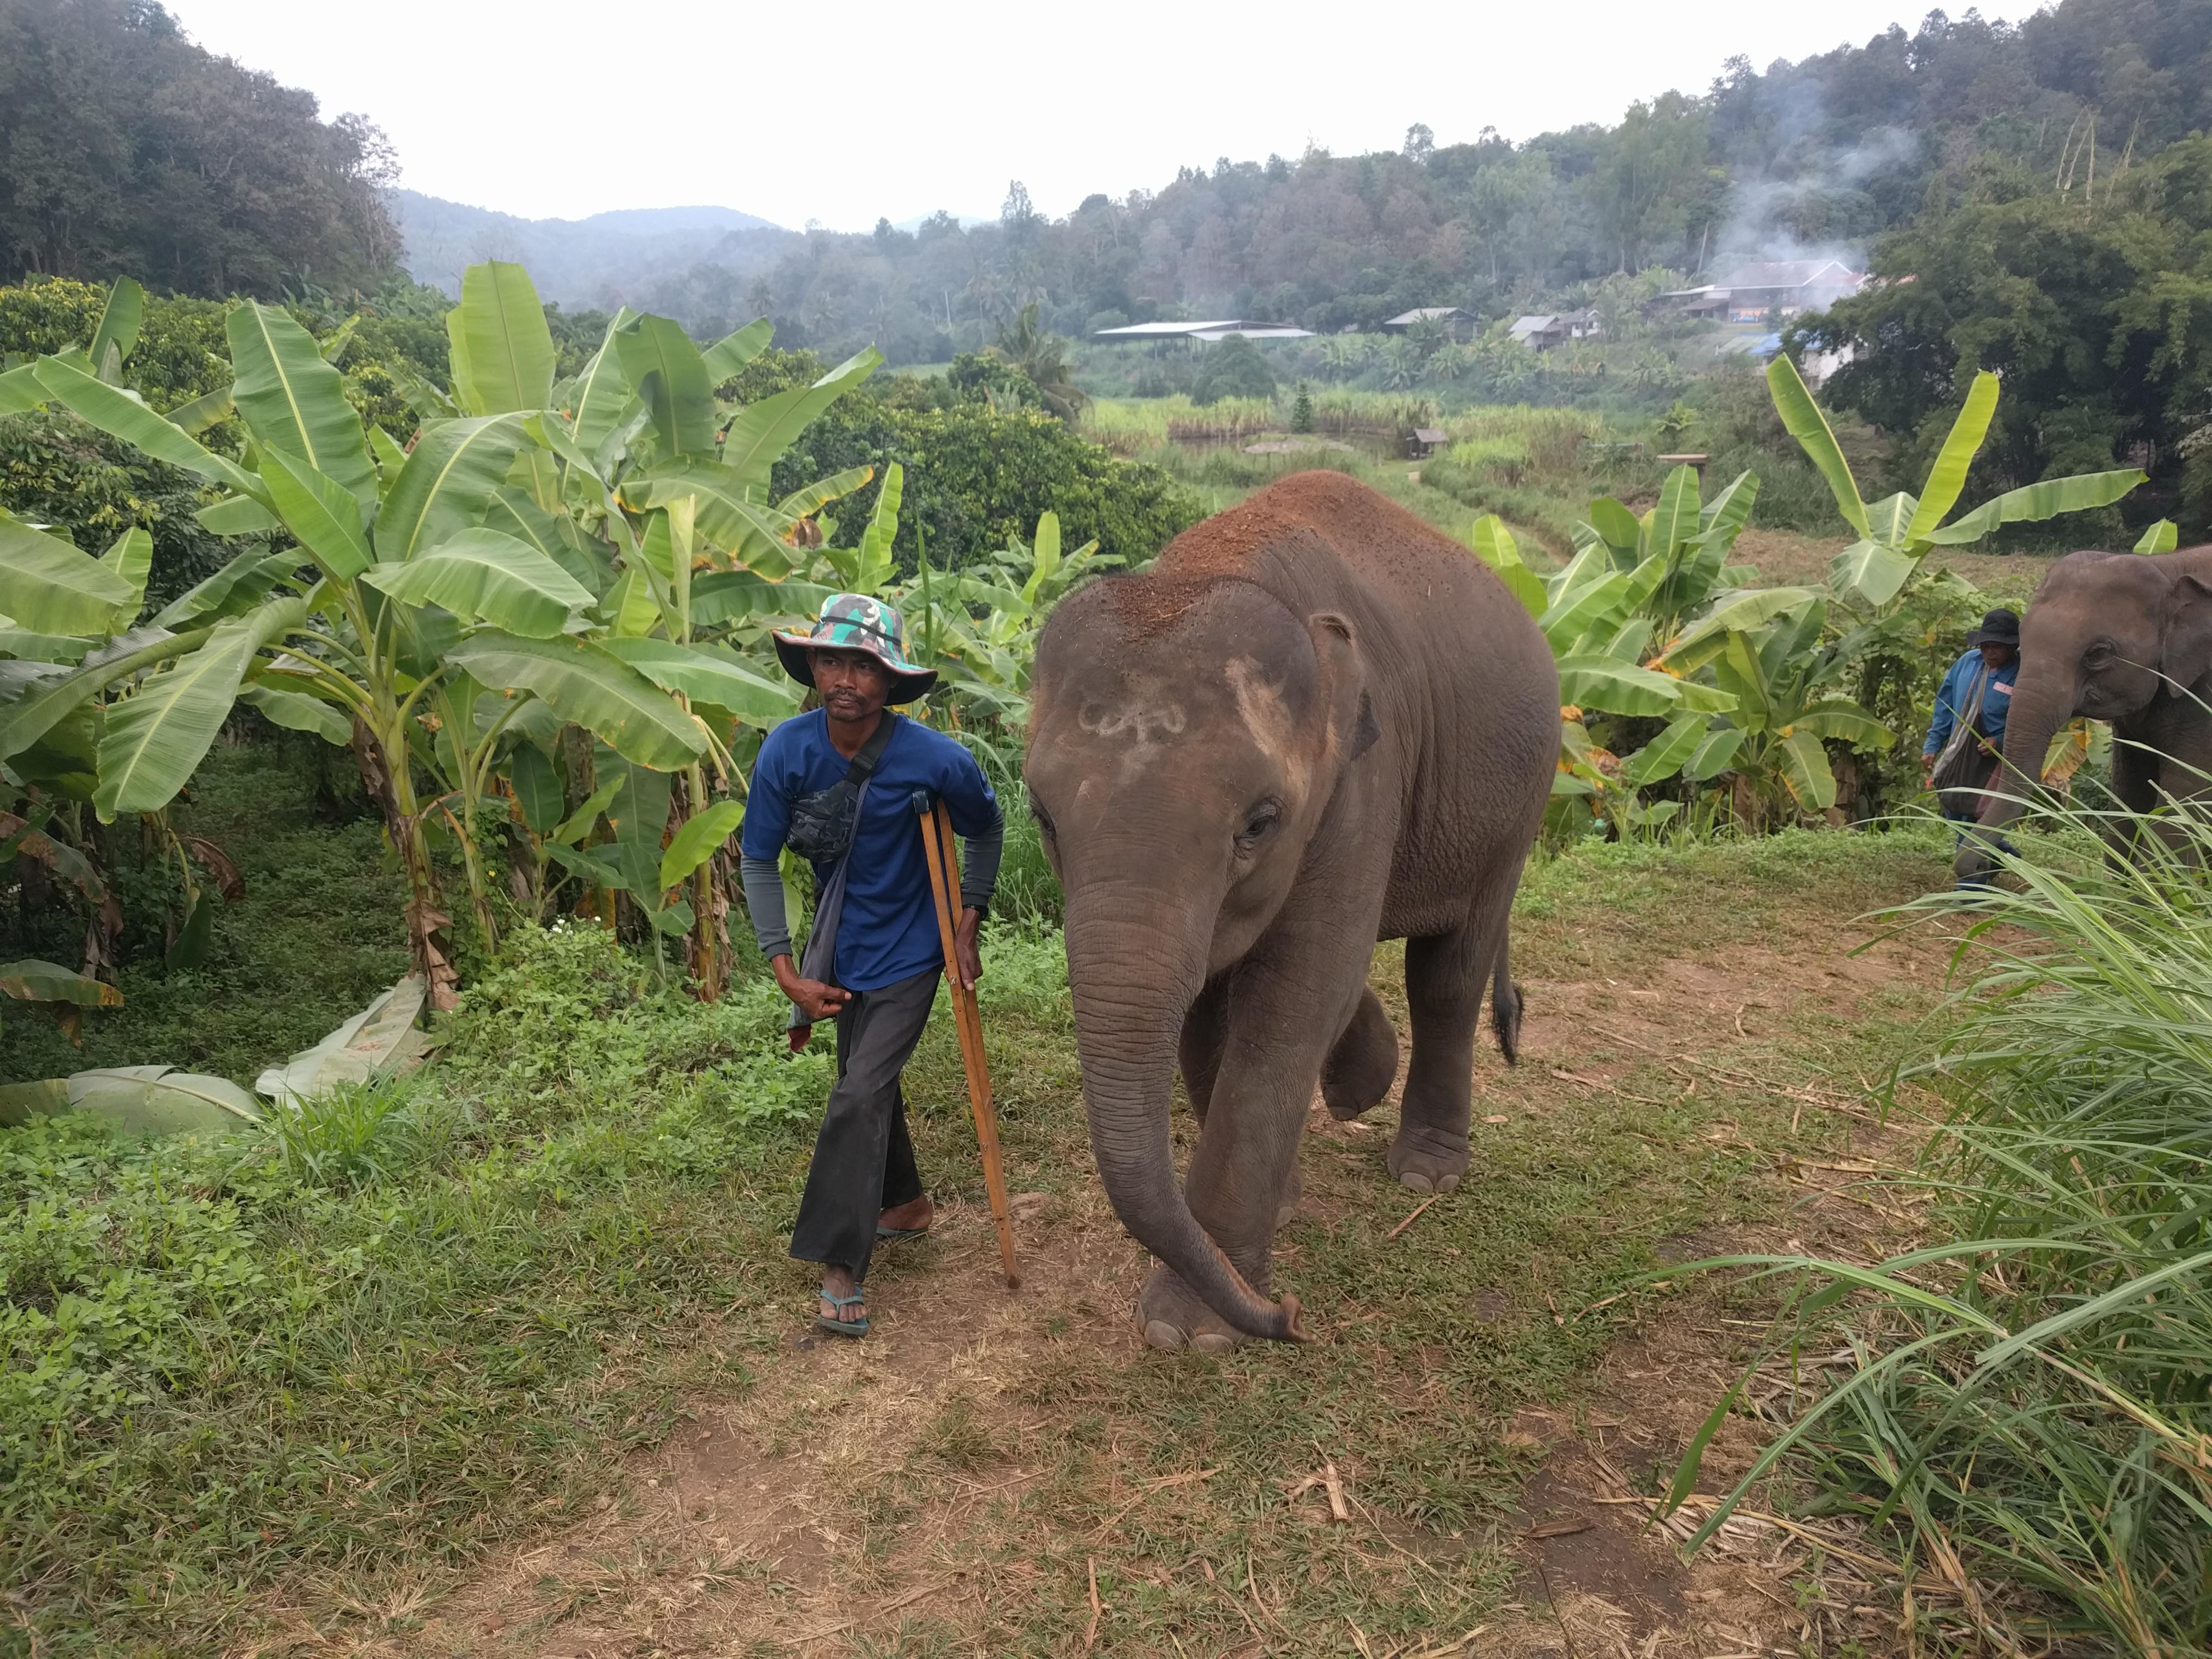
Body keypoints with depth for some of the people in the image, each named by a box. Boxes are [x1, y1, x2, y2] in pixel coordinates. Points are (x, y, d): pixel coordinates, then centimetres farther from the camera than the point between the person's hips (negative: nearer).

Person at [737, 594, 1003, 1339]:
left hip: (908, 950, -4)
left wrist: (968, 925, -5)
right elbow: (758, 860, -9)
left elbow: (987, 829, -1)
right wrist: (786, 971, -13)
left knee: (860, 1096, -12)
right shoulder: (788, 749, -16)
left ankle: (841, 1268, -3)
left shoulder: (935, 759, -22)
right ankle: (905, 1202, 43)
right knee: (869, 1082, 20)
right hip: (842, 949, 4)